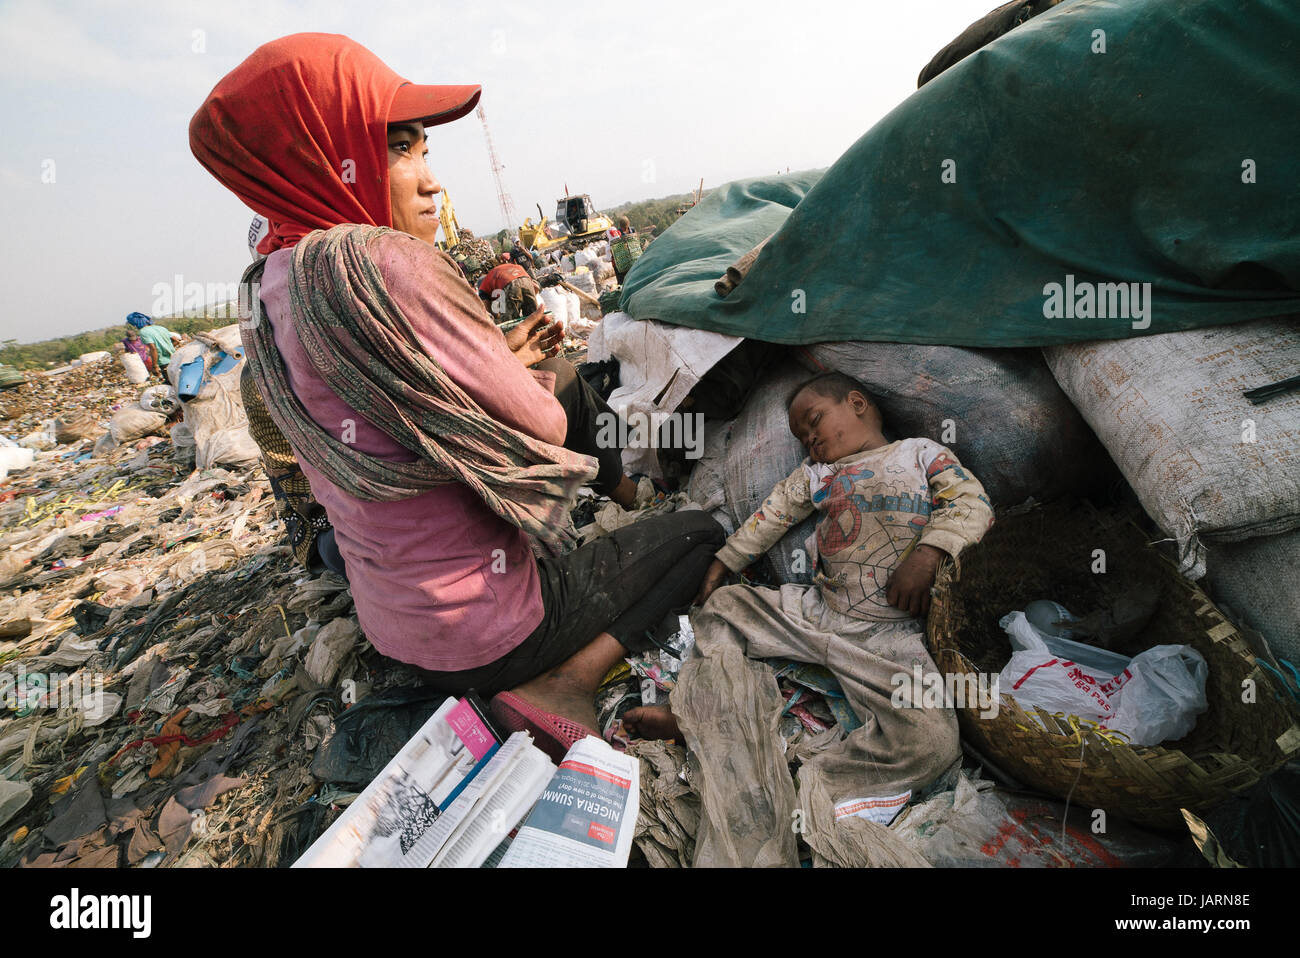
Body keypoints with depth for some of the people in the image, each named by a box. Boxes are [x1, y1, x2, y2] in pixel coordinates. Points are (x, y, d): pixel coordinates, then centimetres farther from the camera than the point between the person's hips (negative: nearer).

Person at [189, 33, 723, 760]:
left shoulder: (272, 287, 2)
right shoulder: (376, 262, -28)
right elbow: (540, 427, -21)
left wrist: (506, 362, 8)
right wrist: (541, 372, 0)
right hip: (481, 634, -8)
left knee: (578, 389, 16)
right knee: (700, 535, 10)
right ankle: (561, 687, -3)